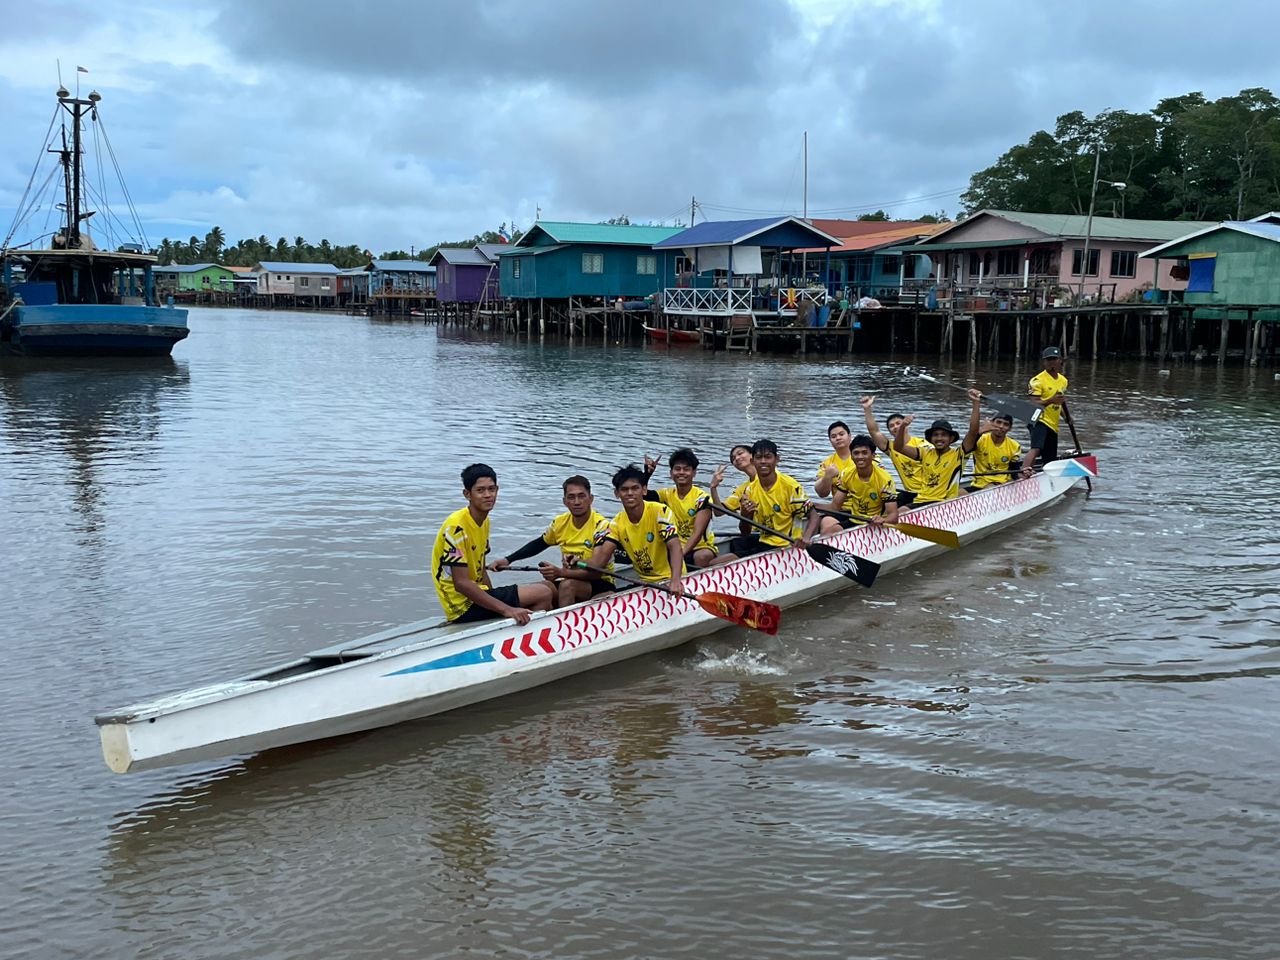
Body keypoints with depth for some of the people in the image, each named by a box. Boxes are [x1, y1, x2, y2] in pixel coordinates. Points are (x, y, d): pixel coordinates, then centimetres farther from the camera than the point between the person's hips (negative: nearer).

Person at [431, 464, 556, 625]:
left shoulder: (484, 521, 12)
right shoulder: (457, 526, -19)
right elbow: (461, 583, -25)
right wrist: (506, 609, -28)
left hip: (477, 596, 10)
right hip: (465, 607, -10)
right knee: (544, 594, -16)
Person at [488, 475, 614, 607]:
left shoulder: (602, 526, -16)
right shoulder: (560, 523, 2)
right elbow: (537, 545, 20)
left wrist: (561, 573, -33)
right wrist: (508, 560, 8)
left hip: (600, 585, -5)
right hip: (569, 580, 5)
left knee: (567, 585, -34)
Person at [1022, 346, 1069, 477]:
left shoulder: (1063, 380, 15)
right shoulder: (1038, 380, -8)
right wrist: (1051, 400, -31)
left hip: (1053, 424, 8)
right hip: (1040, 421, -8)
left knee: (1050, 461, 11)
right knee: (1036, 449, -33)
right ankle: (1024, 474, -47)